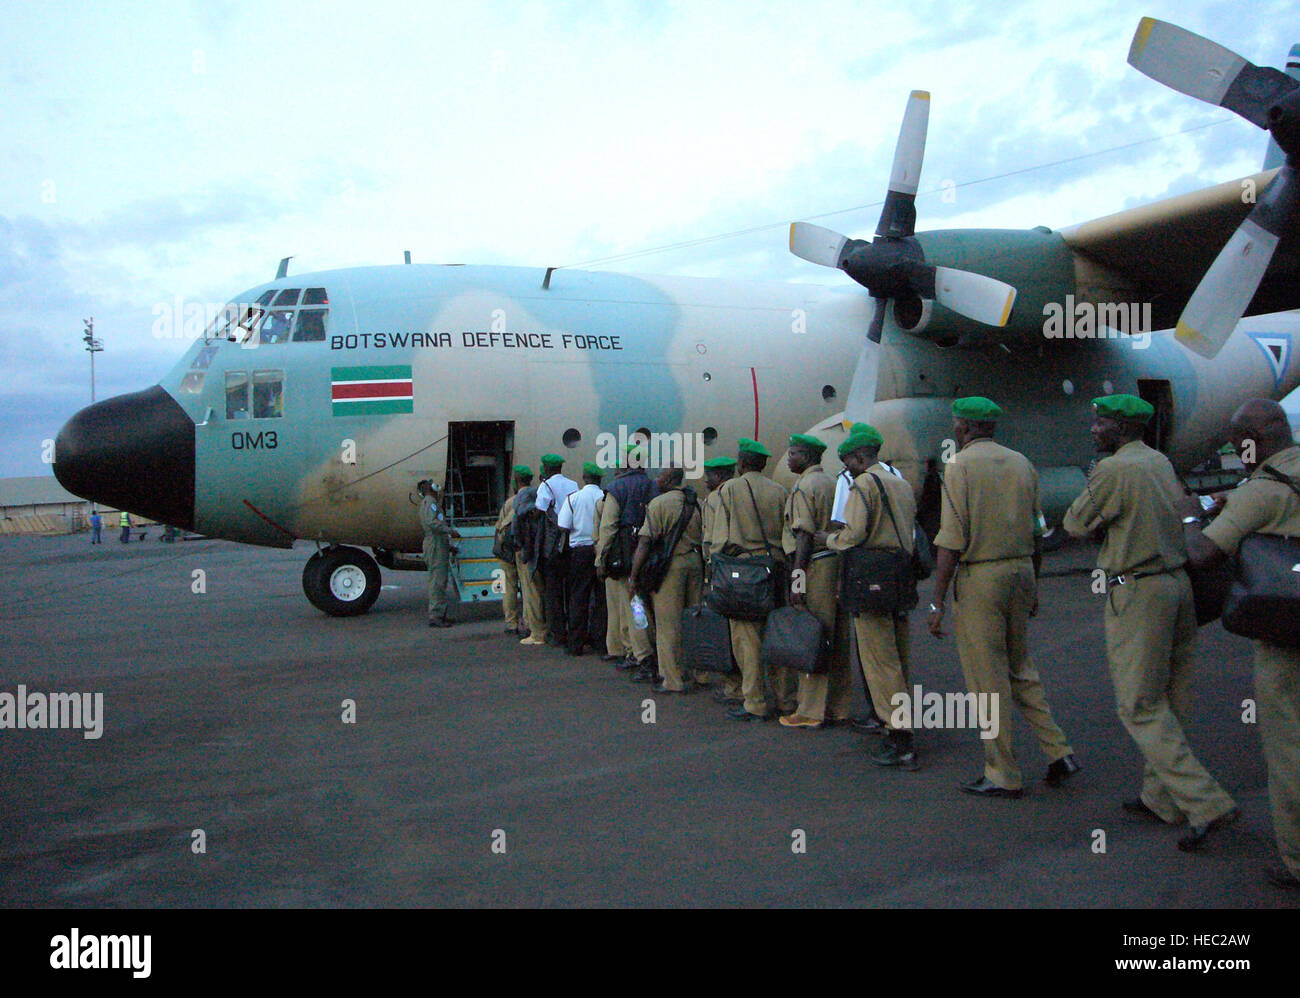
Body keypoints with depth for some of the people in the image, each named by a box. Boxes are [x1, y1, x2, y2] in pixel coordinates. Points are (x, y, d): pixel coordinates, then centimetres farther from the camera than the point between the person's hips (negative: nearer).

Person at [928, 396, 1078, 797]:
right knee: (1020, 667, 20)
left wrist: (938, 602, -11)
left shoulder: (960, 466, -9)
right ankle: (1058, 751, 16)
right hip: (1021, 569, 7)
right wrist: (1033, 586, 22)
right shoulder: (1021, 463, 10)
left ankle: (1003, 775, 10)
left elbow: (951, 542, -15)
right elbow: (1037, 532, 13)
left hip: (981, 576, -7)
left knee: (987, 677, 2)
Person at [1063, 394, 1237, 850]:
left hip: (1137, 591, -9)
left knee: (1140, 705, -1)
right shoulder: (1162, 463, 11)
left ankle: (1206, 803, -6)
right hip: (1178, 583, 9)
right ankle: (1161, 797, 25)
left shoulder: (1113, 470, -14)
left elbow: (1076, 524, -6)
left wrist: (1090, 487, 10)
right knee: (1171, 700, 14)